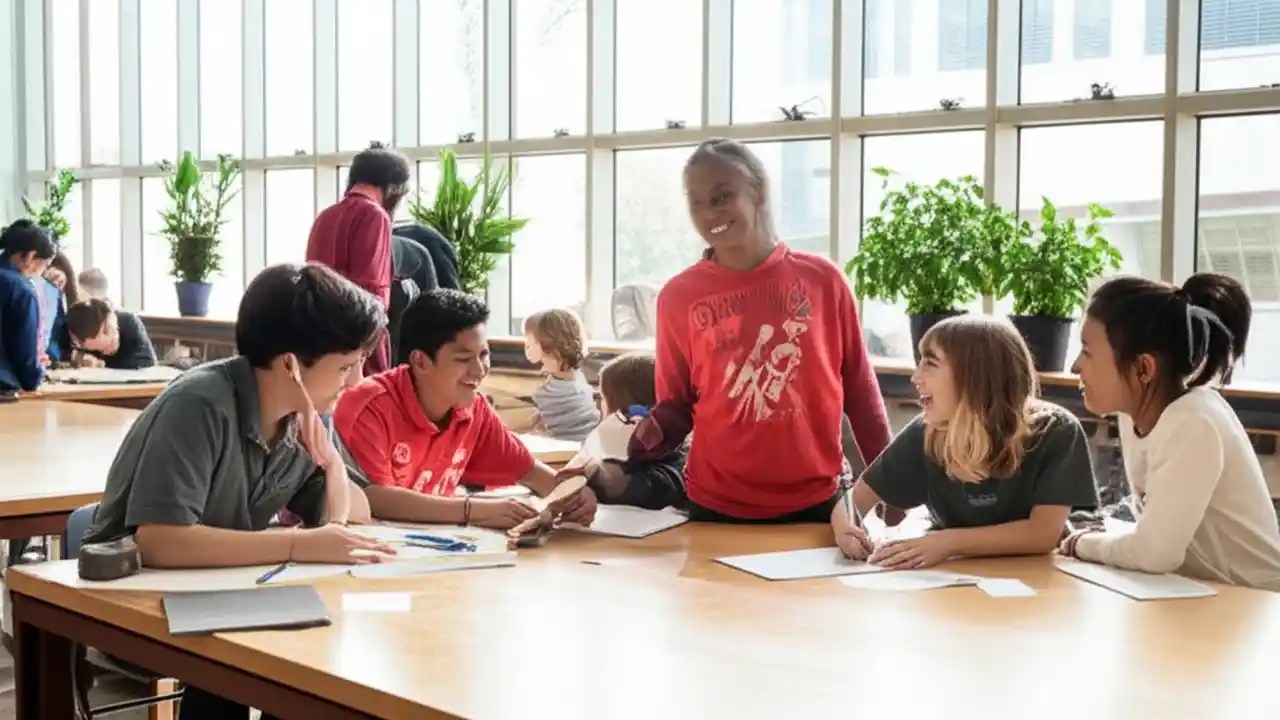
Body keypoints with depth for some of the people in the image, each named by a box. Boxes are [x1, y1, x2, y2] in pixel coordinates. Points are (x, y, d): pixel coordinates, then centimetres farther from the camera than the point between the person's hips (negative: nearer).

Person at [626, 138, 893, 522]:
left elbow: (859, 388, 4)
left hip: (813, 502, 0)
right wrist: (646, 435, -15)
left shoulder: (821, 279, -3)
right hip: (717, 505, 0)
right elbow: (676, 406, 5)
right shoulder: (679, 296, -2)